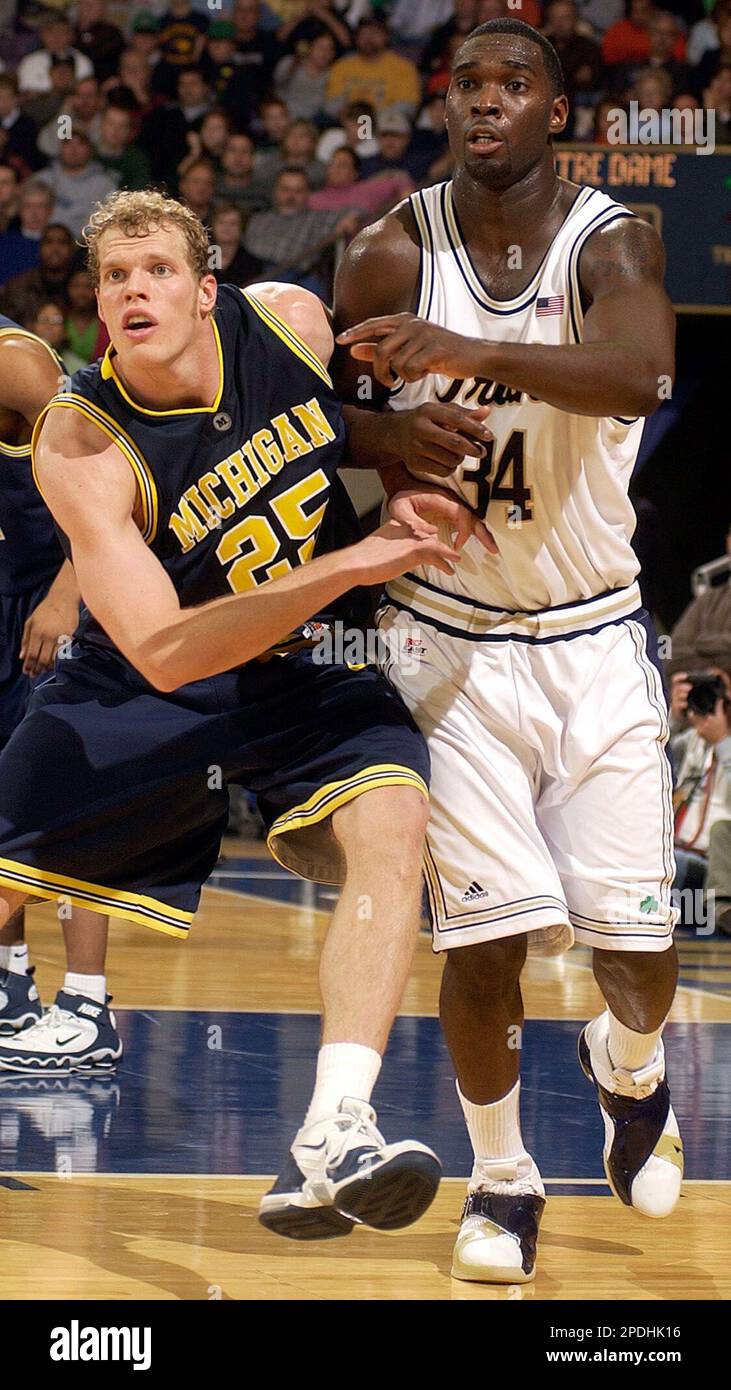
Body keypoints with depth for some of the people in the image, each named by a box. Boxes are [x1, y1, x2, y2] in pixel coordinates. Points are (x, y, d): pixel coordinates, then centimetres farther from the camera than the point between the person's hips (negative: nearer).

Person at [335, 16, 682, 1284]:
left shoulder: (611, 242, -12)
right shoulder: (394, 253, -6)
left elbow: (640, 375, -34)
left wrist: (476, 352, -48)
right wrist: (389, 435, -19)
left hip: (593, 636, 0)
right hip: (453, 635, 0)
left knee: (638, 935, 0)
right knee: (484, 931, -6)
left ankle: (628, 1068, 36)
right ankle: (501, 1178, 15)